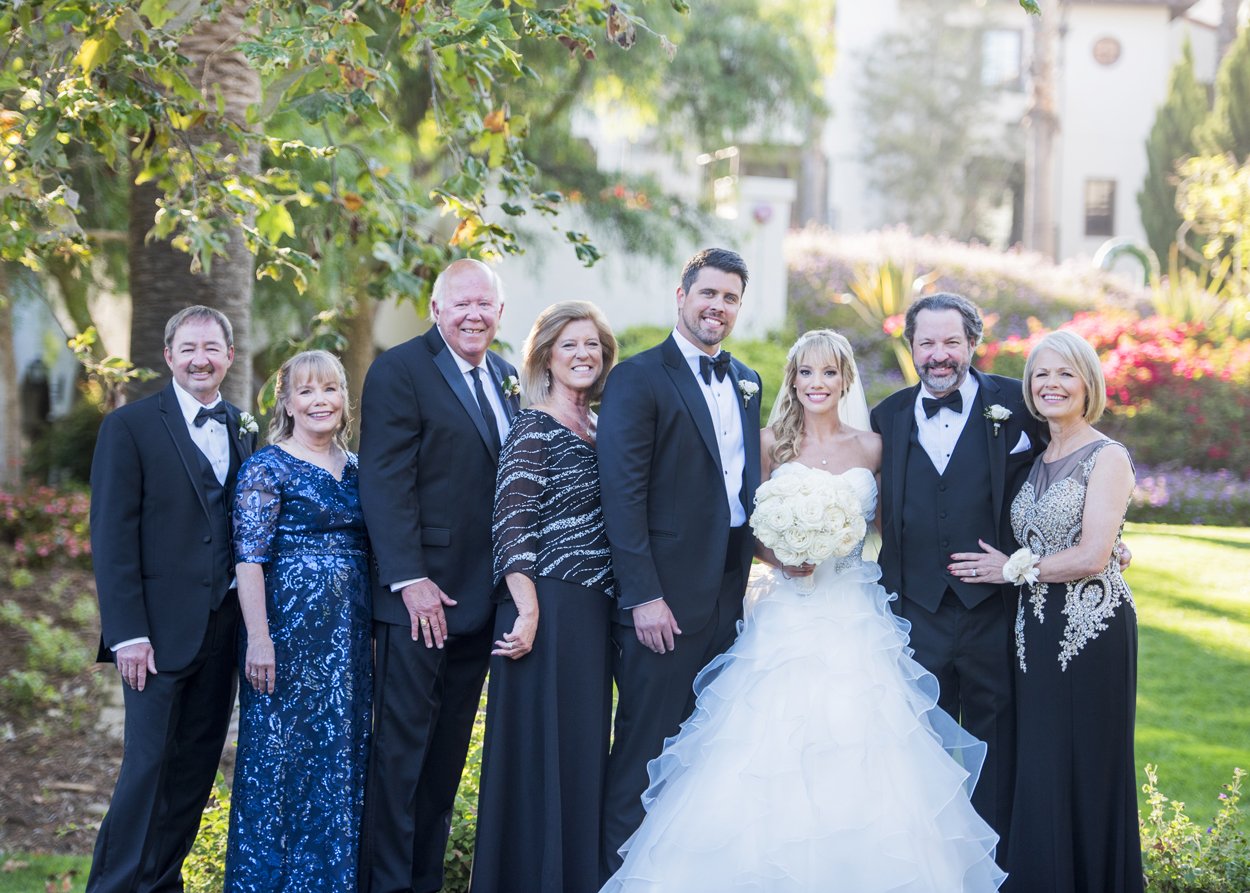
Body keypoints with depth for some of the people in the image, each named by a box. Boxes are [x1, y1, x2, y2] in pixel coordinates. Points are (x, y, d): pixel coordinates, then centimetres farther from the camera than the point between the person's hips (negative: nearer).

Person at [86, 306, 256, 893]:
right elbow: (112, 536, -8)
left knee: (197, 766, 9)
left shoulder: (243, 429, 12)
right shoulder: (130, 426, -4)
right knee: (148, 764, -6)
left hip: (223, 625, 5)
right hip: (161, 626, -5)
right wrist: (128, 634, -15)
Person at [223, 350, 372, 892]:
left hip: (350, 633, 6)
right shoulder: (266, 467, -5)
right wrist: (259, 638, -19)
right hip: (290, 626, -6)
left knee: (344, 755, 9)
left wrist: (376, 630, 12)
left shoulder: (355, 469, 13)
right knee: (281, 751, -2)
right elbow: (249, 558, -12)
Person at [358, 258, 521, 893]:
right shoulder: (399, 371, -8)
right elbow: (385, 483, -14)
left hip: (481, 599, 7)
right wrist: (410, 579, -21)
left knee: (447, 752, 12)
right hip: (420, 596, -7)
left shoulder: (506, 378, 14)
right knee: (401, 749, -1)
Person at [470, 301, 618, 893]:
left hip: (593, 612, 8)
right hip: (548, 607, -8)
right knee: (541, 752, -3)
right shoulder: (534, 427, -7)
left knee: (582, 752, 12)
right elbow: (511, 523, -15)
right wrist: (528, 611, -21)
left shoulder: (595, 432, 16)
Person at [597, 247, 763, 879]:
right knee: (646, 749, 0)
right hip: (664, 599, -6)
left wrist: (743, 578, 8)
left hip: (726, 596, 7)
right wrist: (643, 596, -18)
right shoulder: (637, 378, -7)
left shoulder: (747, 383, 15)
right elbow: (622, 494, -13)